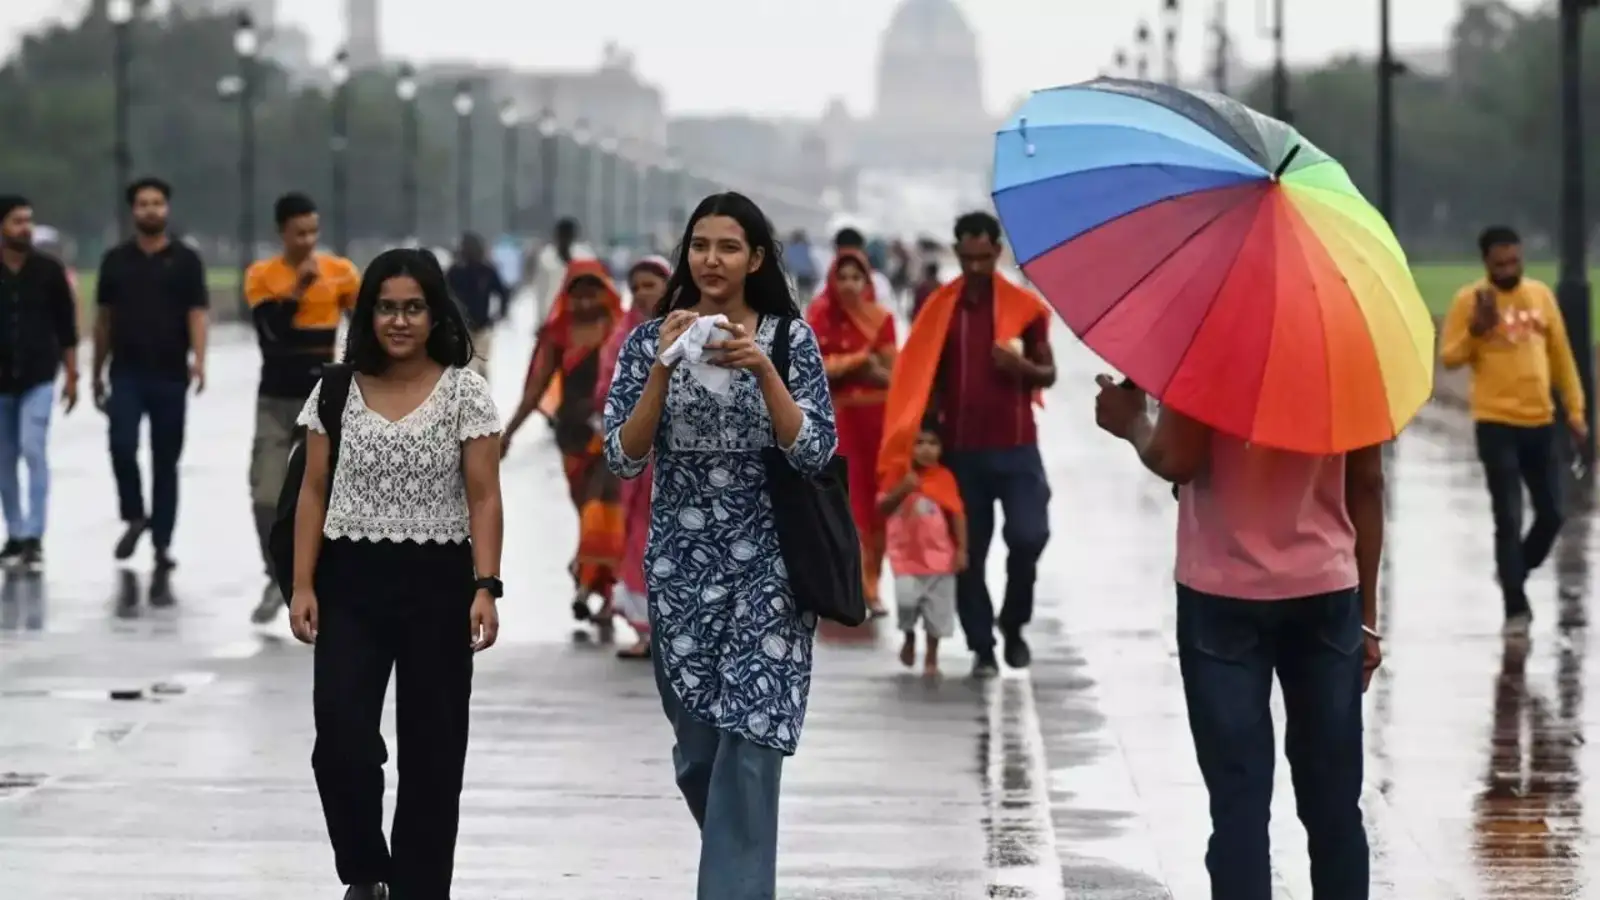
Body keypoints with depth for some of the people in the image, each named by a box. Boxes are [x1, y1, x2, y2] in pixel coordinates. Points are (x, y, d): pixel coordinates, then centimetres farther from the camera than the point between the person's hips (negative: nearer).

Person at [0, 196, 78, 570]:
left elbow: (66, 326, 4)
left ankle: (34, 537, -14)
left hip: (38, 379, -1)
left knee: (33, 450, -15)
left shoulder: (49, 270, -1)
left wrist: (71, 375, 2)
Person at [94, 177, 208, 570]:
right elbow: (104, 317, 13)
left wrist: (198, 359, -22)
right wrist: (97, 372, 14)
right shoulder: (115, 260, 7)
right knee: (122, 445, -17)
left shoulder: (185, 260, 1)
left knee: (166, 460, 5)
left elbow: (198, 313, -6)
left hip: (170, 375, -1)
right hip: (126, 373, 1)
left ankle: (162, 542, 13)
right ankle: (134, 517, 6)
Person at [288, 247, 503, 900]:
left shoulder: (465, 391, -2)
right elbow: (314, 493, 6)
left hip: (438, 582, -1)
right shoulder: (337, 391, 4)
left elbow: (483, 498, -3)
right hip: (351, 581, 1)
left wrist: (485, 588, -12)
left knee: (432, 748, 2)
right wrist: (303, 585, -1)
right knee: (341, 737, -11)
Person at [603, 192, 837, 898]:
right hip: (679, 567, 2)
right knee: (696, 749, 10)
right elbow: (623, 458, -6)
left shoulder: (791, 337, -1)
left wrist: (762, 369, -21)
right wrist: (664, 368, -18)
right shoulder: (650, 339, 2)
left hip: (767, 568, -2)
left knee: (748, 747, -11)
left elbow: (815, 454, -10)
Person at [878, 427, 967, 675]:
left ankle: (932, 658, 22)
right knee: (906, 601, -15)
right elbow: (882, 508, -6)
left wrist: (961, 549, -5)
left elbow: (957, 515, -1)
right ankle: (909, 637, 18)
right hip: (906, 555, -1)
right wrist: (902, 490, -21)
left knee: (937, 611, 5)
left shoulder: (944, 478, -3)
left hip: (939, 555, 1)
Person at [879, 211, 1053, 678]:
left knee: (1029, 536, -14)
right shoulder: (939, 309, 3)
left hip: (1016, 446, -1)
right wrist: (925, 439, -1)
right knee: (968, 552, 2)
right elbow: (925, 380, 7)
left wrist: (1022, 366, -14)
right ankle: (981, 647, 12)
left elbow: (1048, 374, 8)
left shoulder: (1024, 307, 2)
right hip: (960, 449, 1)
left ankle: (1013, 625, 10)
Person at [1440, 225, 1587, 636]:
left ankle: (1515, 574, 34)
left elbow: (1561, 354, 13)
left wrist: (1575, 409, 10)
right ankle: (1516, 608, 2)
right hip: (1496, 424, -5)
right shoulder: (1469, 300, -5)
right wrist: (1476, 330, -23)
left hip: (1540, 422, 5)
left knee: (1551, 515, 9)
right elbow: (1448, 358, -6)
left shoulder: (1541, 294, 7)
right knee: (1509, 520, -6)